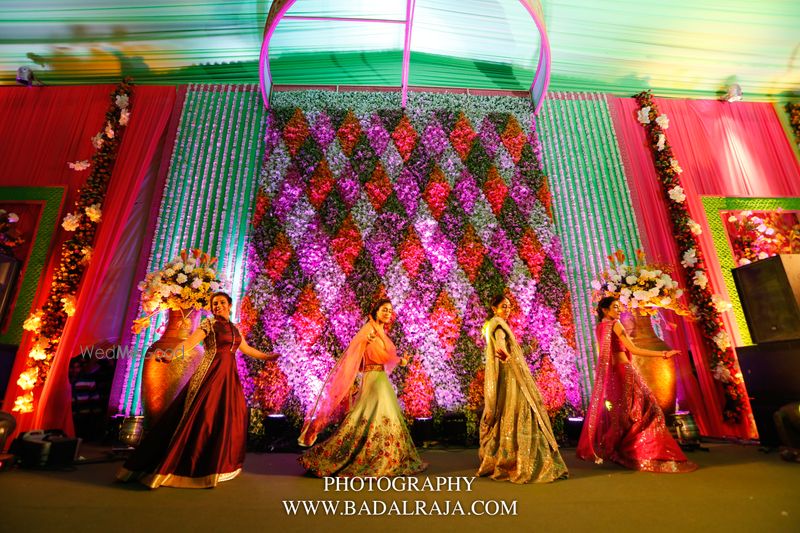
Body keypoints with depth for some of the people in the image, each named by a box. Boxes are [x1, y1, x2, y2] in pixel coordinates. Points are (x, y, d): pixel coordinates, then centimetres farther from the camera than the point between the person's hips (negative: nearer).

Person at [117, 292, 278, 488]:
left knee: (227, 418, 9)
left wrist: (267, 357, 34)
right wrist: (171, 354, -34)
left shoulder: (234, 329, 15)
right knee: (200, 417, -10)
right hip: (211, 374, -6)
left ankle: (220, 465, 23)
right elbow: (190, 342, -15)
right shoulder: (209, 323, -2)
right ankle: (174, 466, 1)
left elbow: (247, 349, 27)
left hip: (229, 376, 6)